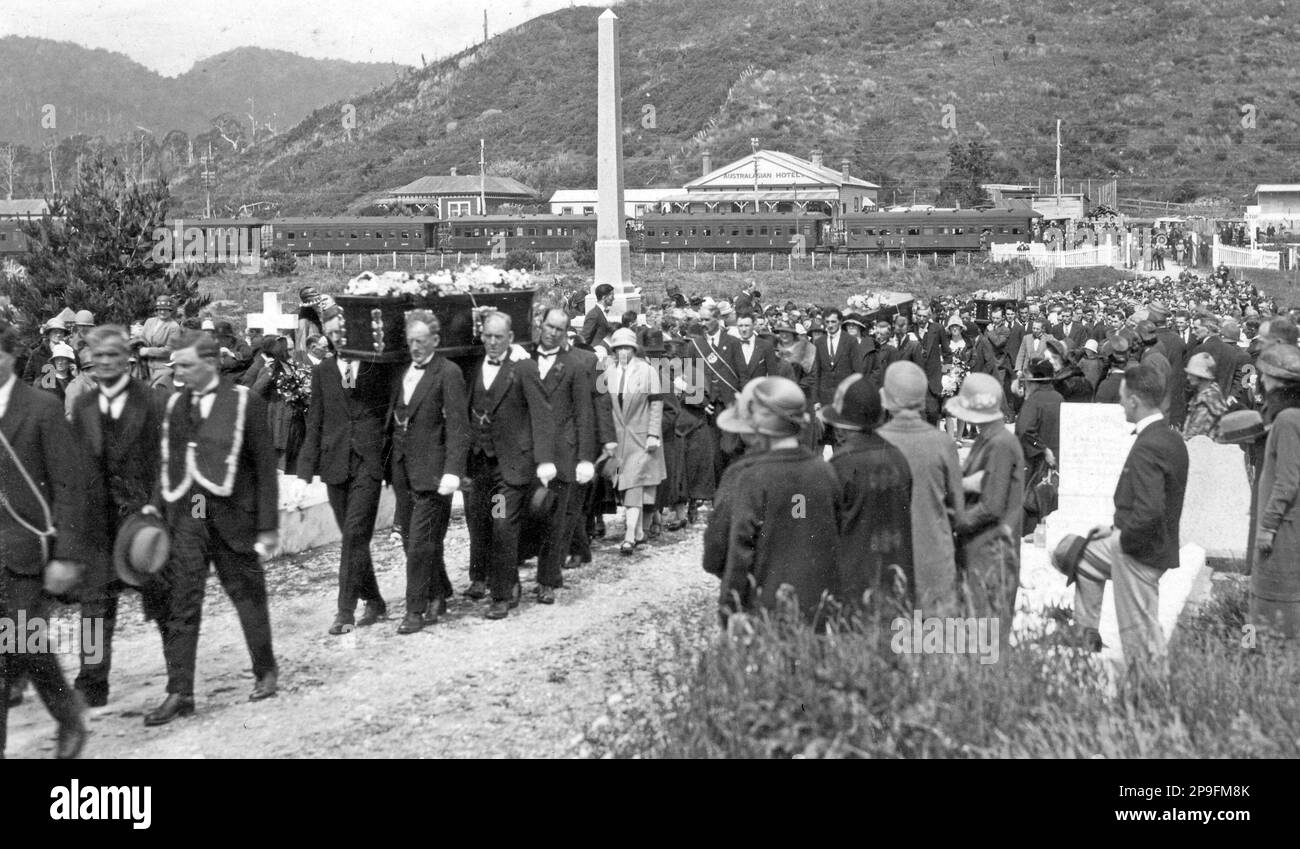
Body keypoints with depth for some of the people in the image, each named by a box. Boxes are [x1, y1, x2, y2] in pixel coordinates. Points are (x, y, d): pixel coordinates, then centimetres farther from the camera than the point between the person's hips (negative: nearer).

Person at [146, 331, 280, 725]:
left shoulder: (243, 402, -5)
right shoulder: (174, 405, 8)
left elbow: (264, 465, -4)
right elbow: (167, 464, 13)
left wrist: (268, 525, -7)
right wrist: (157, 511, 5)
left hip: (231, 516, -3)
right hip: (183, 518, 3)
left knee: (248, 597, 11)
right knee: (178, 606, -2)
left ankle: (265, 671, 30)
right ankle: (179, 693, 2)